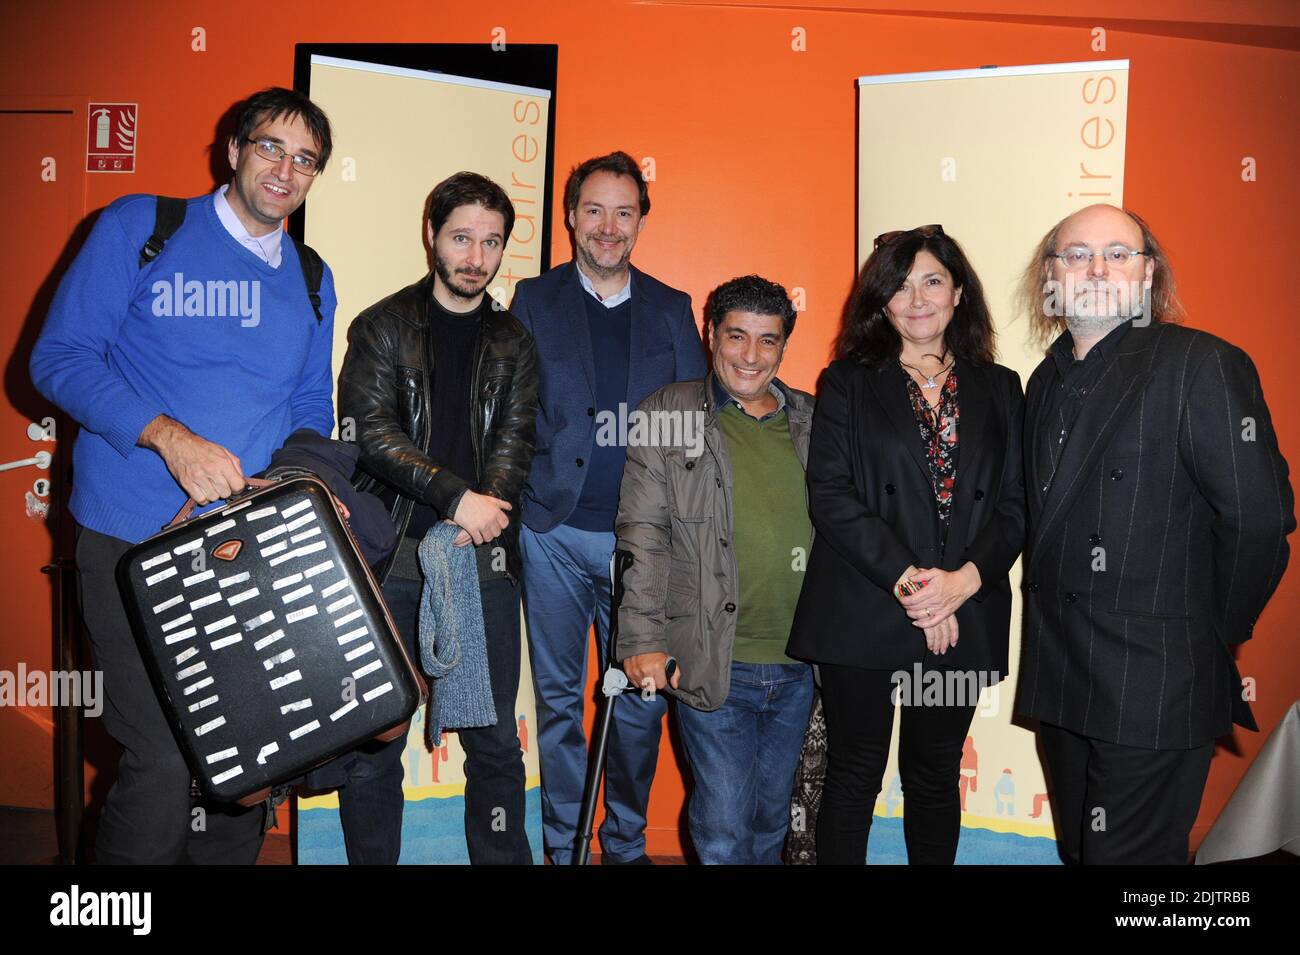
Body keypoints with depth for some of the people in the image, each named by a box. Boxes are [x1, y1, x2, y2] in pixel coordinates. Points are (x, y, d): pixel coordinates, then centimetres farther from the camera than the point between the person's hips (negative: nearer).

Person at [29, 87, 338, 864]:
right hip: (136, 540, -4)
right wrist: (169, 437, -19)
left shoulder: (311, 280, 14)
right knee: (162, 763, -7)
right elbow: (60, 356, -5)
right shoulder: (141, 227, 1)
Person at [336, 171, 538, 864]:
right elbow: (372, 433, -6)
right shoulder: (382, 327, 5)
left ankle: (503, 858, 21)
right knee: (372, 738, 3)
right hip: (391, 557, -2)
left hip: (484, 559, 2)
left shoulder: (513, 344, 13)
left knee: (495, 740, 7)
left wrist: (481, 515, -15)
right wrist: (457, 498, -15)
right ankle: (371, 859, 19)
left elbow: (515, 442, 3)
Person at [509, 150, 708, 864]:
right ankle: (565, 846, 24)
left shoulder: (672, 310, 10)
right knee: (558, 697, 9)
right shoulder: (534, 300, 6)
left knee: (642, 700, 6)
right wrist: (510, 493, -9)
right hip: (554, 529, -1)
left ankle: (628, 842, 25)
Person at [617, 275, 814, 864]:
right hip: (712, 664, -3)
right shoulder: (668, 417, -2)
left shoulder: (812, 423, 8)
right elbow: (643, 536, -4)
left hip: (797, 665, 4)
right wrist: (643, 639, -11)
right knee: (724, 833, 0)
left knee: (772, 822, 18)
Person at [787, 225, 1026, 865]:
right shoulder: (849, 382, 4)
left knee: (936, 777, 14)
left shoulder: (999, 389, 11)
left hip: (964, 619, 2)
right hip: (864, 614, -2)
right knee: (854, 776, 7)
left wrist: (963, 579, -12)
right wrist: (905, 580, -16)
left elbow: (1016, 501, 5)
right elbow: (830, 494, -6)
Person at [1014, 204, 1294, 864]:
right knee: (1078, 847, 19)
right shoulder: (1047, 381, 12)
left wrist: (1212, 636, -7)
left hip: (1154, 687, -7)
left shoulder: (1203, 364, -11)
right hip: (1059, 681, 7)